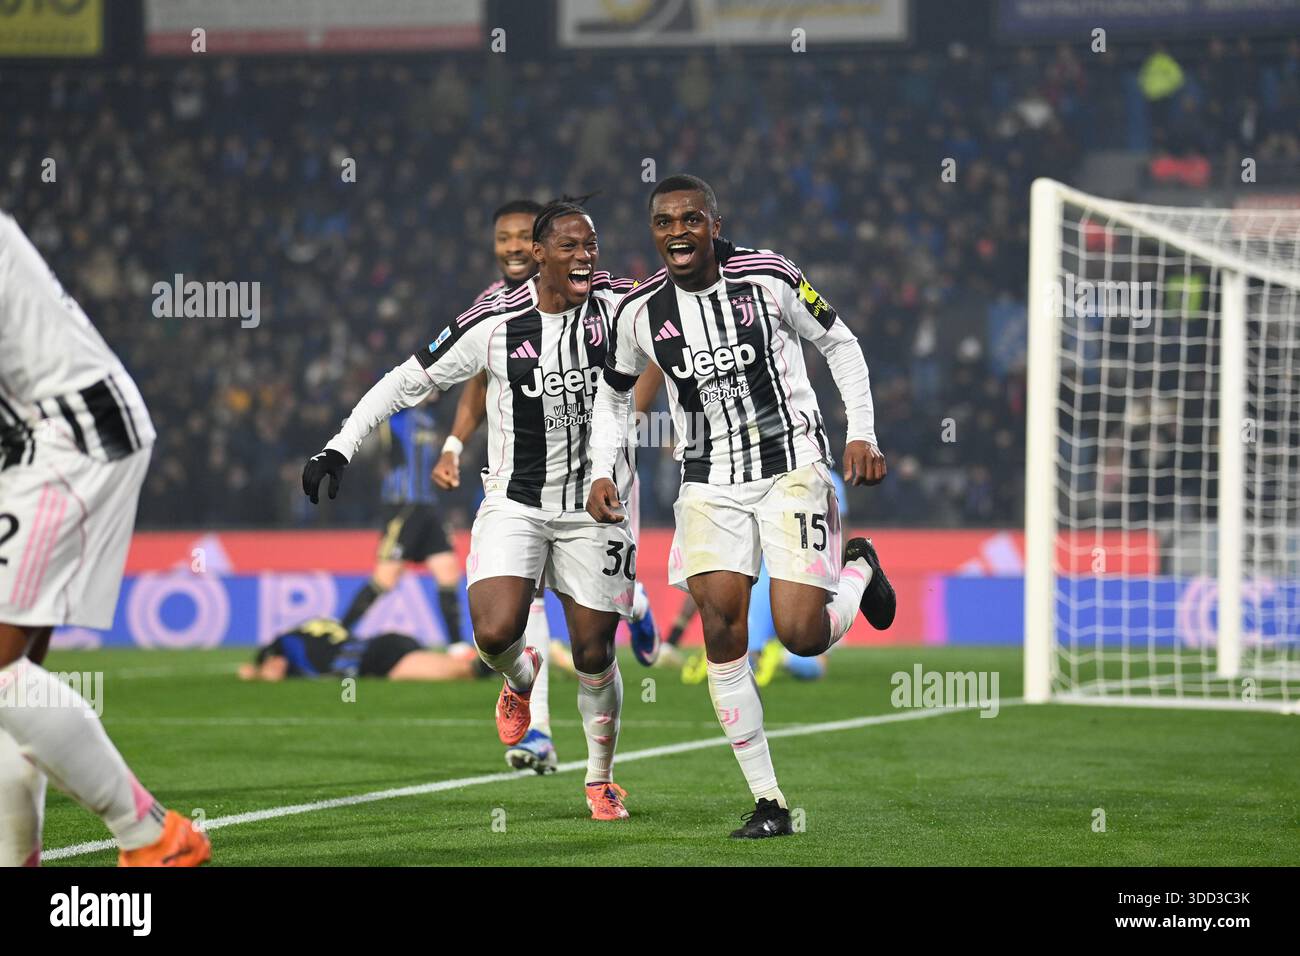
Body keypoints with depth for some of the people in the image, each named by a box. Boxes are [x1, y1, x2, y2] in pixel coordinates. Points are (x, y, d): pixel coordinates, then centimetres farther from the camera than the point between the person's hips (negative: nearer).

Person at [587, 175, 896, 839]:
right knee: (721, 628, -13)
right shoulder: (640, 312, -1)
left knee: (803, 635, -12)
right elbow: (613, 394, 16)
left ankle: (859, 568, 25)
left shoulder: (768, 278, -9)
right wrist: (602, 472, 2)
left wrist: (862, 435, -2)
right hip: (710, 482, 3)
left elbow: (839, 345, 4)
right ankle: (768, 802, -5)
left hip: (791, 466, -3)